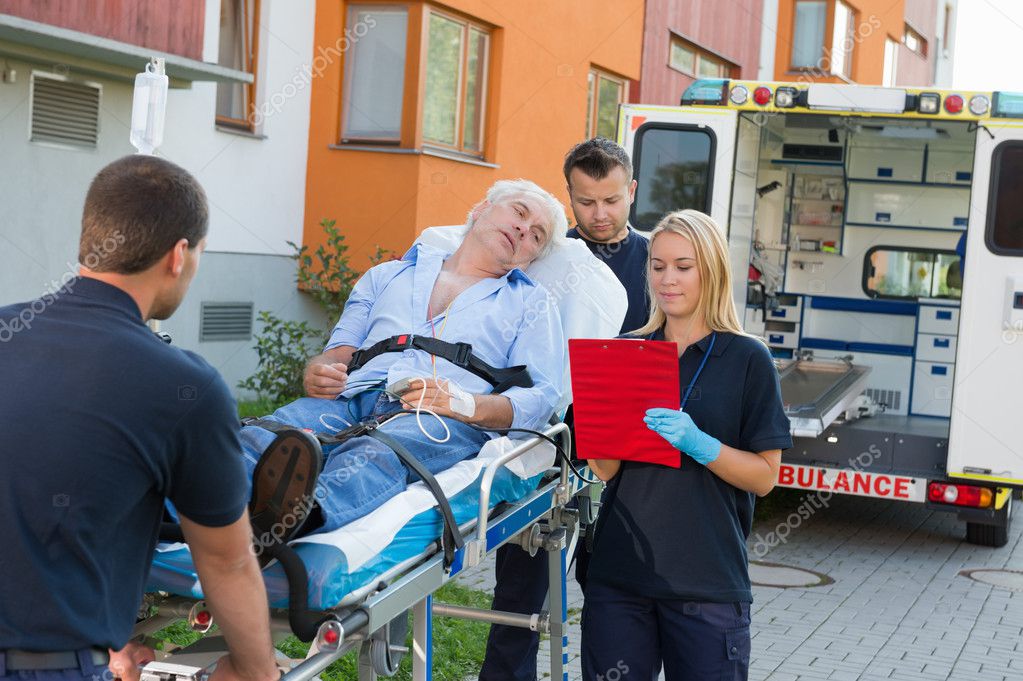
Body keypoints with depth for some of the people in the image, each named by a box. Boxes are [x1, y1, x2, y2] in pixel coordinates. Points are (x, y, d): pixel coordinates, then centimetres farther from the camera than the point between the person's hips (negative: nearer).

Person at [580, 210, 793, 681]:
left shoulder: (747, 359, 0)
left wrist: (698, 443, -20)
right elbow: (604, 470, 3)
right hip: (619, 575, 3)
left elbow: (764, 476, -4)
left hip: (707, 582, -2)